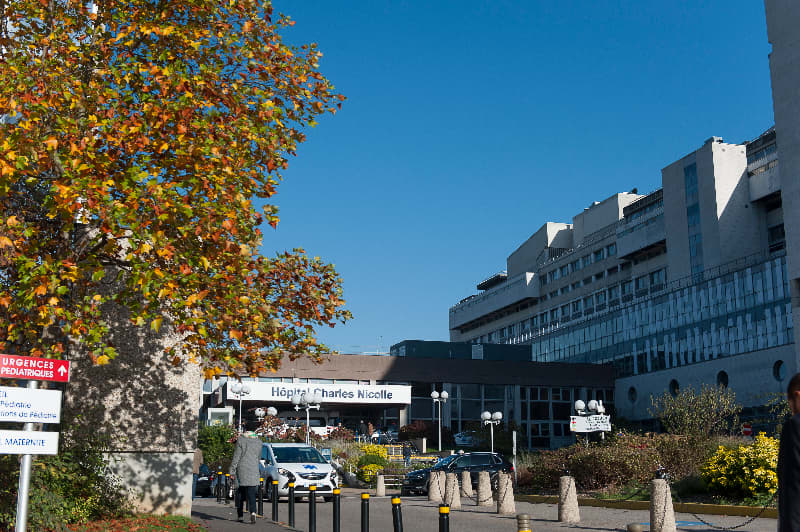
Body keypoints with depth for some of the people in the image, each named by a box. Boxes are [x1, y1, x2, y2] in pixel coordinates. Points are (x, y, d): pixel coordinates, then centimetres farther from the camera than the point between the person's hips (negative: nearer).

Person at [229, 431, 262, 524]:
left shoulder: (241, 441, -4)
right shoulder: (258, 442, 6)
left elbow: (236, 457, -5)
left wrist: (232, 471, -2)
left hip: (242, 471, -2)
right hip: (254, 471, 2)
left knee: (240, 494, 11)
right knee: (251, 493, 0)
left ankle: (240, 516, 15)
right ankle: (253, 512, -22)